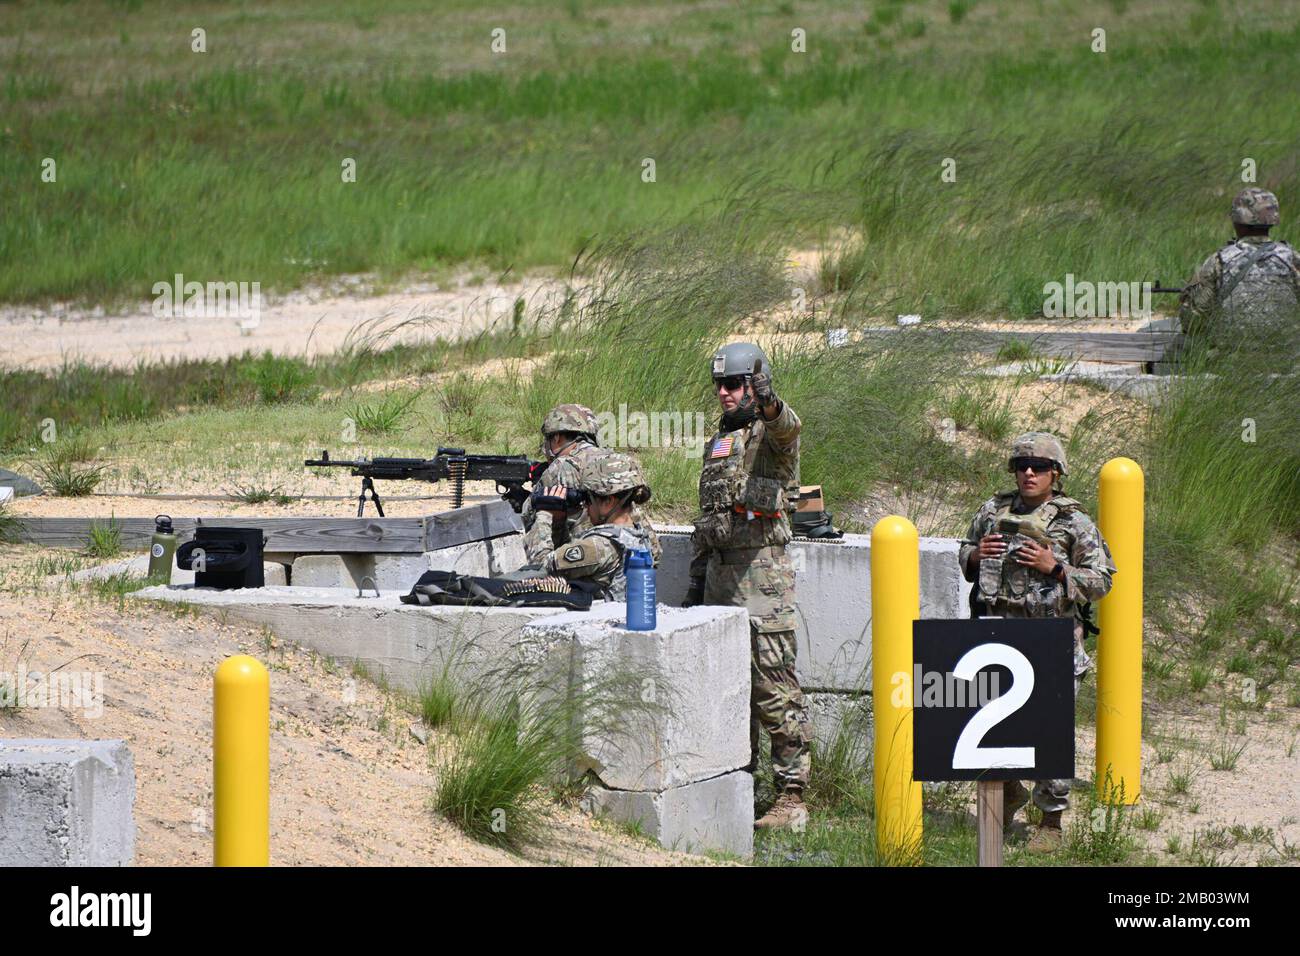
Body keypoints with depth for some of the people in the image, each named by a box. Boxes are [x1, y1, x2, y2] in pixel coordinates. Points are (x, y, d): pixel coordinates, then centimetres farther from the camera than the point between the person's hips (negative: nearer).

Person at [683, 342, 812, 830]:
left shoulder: (771, 434, -5)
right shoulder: (718, 443, 20)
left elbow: (786, 427, -32)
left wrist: (769, 405, -55)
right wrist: (697, 582, 21)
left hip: (763, 574, -8)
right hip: (719, 577, 8)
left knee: (776, 691, -9)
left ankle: (791, 798, -8)